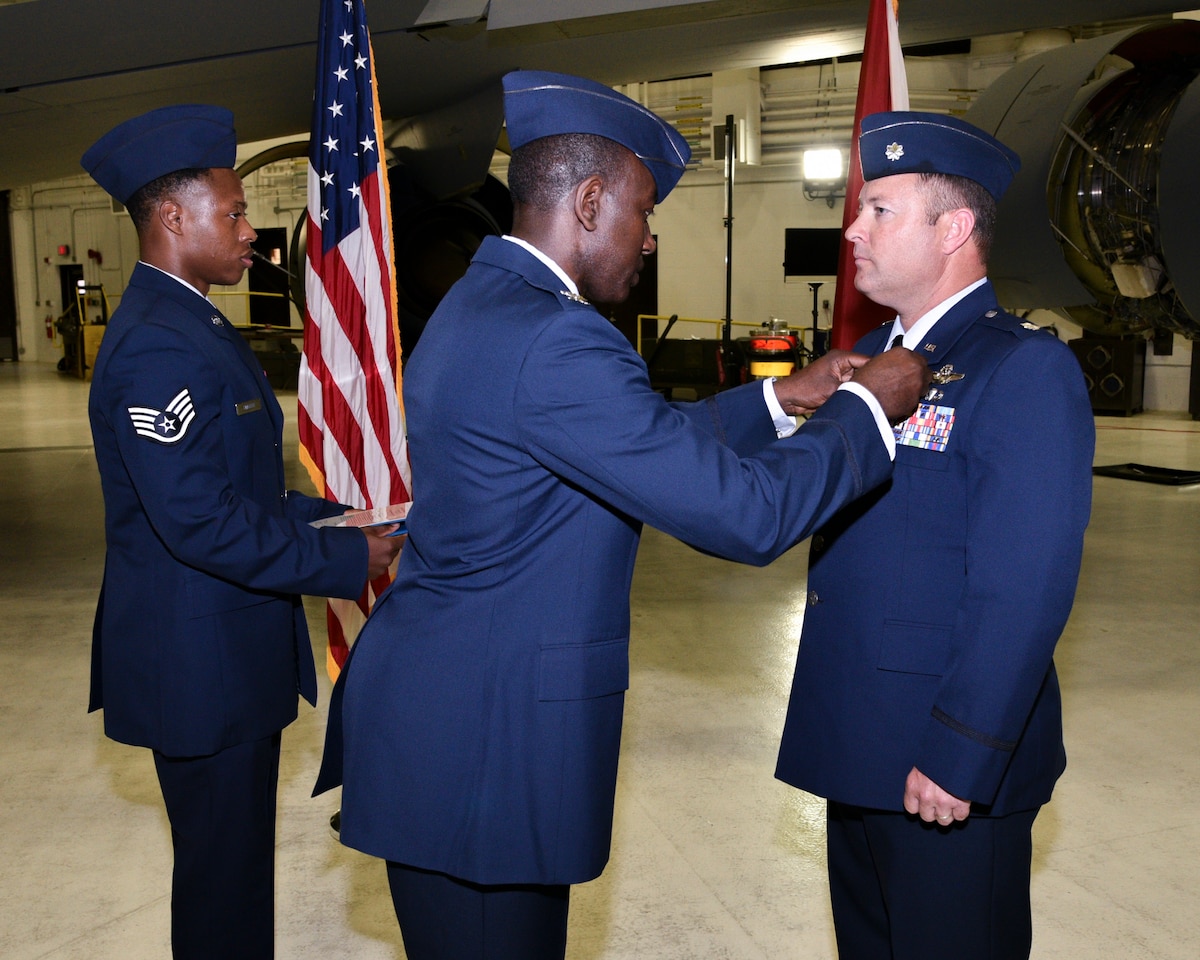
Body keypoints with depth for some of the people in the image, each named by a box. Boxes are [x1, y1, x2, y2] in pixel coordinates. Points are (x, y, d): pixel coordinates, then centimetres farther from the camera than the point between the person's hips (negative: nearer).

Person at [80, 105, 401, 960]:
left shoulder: (194, 325, 13)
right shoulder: (157, 347, -21)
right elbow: (200, 523, -26)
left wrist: (337, 518, 7)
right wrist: (350, 561, -18)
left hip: (233, 647, 10)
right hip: (199, 661, -10)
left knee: (240, 857, 22)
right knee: (223, 869, 6)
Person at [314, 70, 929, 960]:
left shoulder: (482, 305, 10)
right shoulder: (549, 339, -24)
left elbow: (648, 442, 18)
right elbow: (745, 514, -23)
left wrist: (782, 399, 15)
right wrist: (866, 409, -7)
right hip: (478, 748, -10)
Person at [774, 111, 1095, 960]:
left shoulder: (1025, 369, -16)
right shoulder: (874, 358, 10)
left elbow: (1025, 592, -22)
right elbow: (807, 507, 12)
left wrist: (959, 761, -22)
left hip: (951, 771, -8)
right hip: (859, 751, 8)